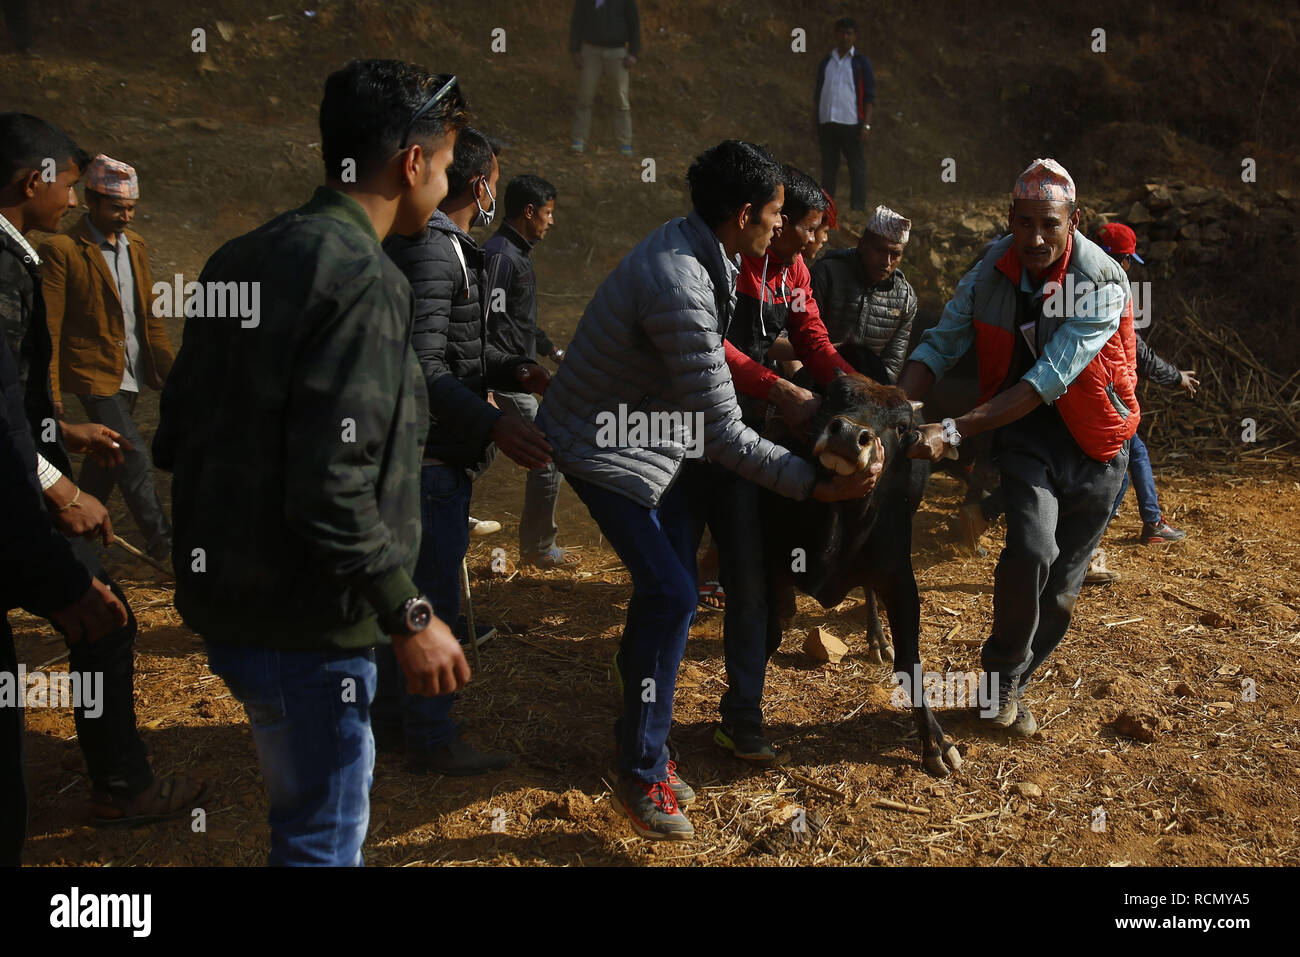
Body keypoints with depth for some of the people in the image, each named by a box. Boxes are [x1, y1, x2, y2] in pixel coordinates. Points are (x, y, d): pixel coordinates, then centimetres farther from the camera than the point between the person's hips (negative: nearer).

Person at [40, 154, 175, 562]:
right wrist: (50, 392, -14)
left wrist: (167, 368, 15)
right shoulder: (61, 250, -11)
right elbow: (48, 328, -12)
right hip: (95, 373, -7)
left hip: (132, 374, 7)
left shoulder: (135, 245, 9)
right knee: (134, 459, -10)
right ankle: (163, 544, -1)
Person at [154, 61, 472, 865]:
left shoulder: (240, 259, 8)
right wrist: (408, 619, -18)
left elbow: (176, 437, 12)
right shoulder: (363, 281, -19)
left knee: (306, 813, 26)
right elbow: (333, 488, -26)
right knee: (324, 836, 7)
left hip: (226, 599, 9)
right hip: (305, 625, -9)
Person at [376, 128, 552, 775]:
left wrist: (516, 372, 9)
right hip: (430, 456, -11)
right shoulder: (431, 250, -18)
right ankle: (430, 740, 10)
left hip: (425, 454, 11)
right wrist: (493, 425, -36)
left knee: (407, 589, 19)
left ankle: (392, 721, 33)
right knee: (430, 599, -2)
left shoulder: (440, 245, 16)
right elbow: (423, 370, -27)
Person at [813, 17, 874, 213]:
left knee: (857, 168, -4)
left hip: (851, 123, -3)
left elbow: (869, 96, -1)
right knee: (828, 168, 3)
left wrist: (866, 125, -11)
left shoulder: (862, 63, 3)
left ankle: (858, 210, -3)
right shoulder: (826, 62, 14)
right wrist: (815, 124, 10)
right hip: (827, 123, 3)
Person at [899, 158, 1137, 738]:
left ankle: (1010, 686, 32)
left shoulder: (1102, 284, -24)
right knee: (1032, 551, -25)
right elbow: (940, 344, -9)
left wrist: (955, 431, -38)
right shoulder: (992, 269, -10)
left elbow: (1047, 381, -31)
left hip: (1092, 445, -1)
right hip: (1023, 435, 1)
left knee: (1060, 591, 7)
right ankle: (1001, 675, 1)